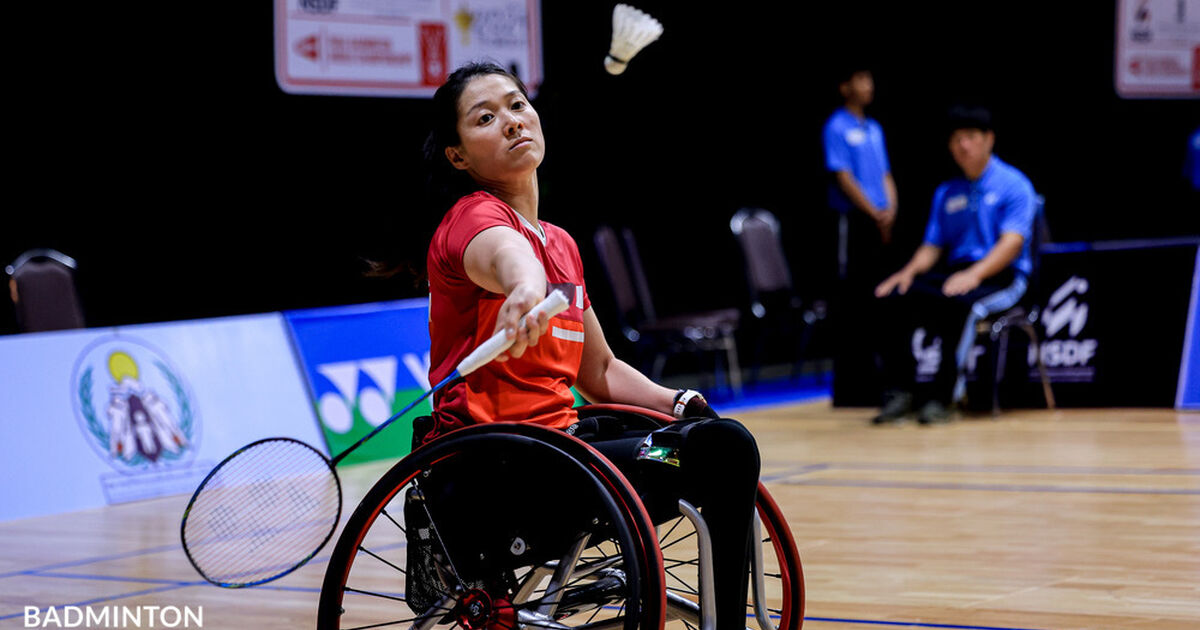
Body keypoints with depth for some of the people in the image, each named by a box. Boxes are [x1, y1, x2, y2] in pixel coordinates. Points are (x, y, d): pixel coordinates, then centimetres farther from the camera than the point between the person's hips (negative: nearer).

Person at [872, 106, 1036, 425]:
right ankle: (900, 391, -25)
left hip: (1001, 276, -6)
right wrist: (909, 271, -3)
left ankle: (941, 397, -36)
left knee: (958, 302, -38)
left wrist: (975, 273, -28)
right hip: (955, 270, 6)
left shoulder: (1013, 184, 0)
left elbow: (1013, 242, -12)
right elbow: (933, 246, 19)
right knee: (900, 296, -23)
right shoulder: (946, 193, 20)